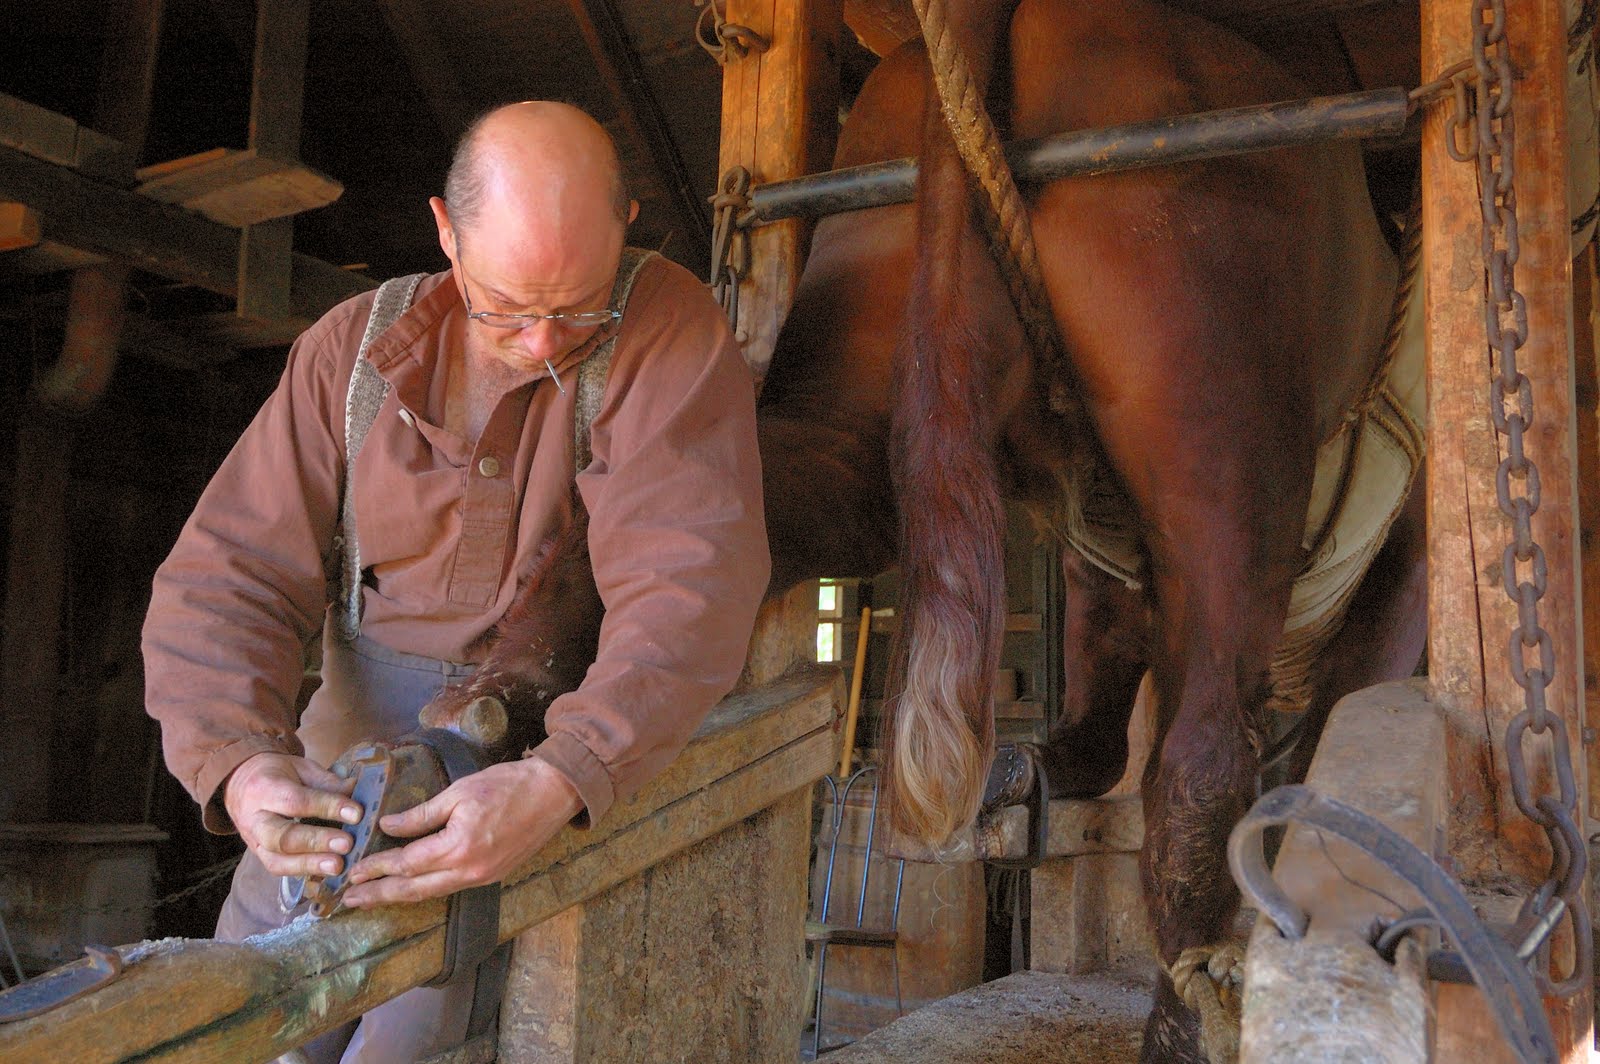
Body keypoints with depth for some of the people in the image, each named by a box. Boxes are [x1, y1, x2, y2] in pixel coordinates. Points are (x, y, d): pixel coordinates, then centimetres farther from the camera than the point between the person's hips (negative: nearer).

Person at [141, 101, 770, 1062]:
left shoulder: (667, 330, -12)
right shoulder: (354, 347, -1)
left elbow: (691, 585, -23)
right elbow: (227, 578, -4)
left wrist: (564, 777, -39)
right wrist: (242, 762, -23)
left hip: (578, 750, -3)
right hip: (353, 735, 4)